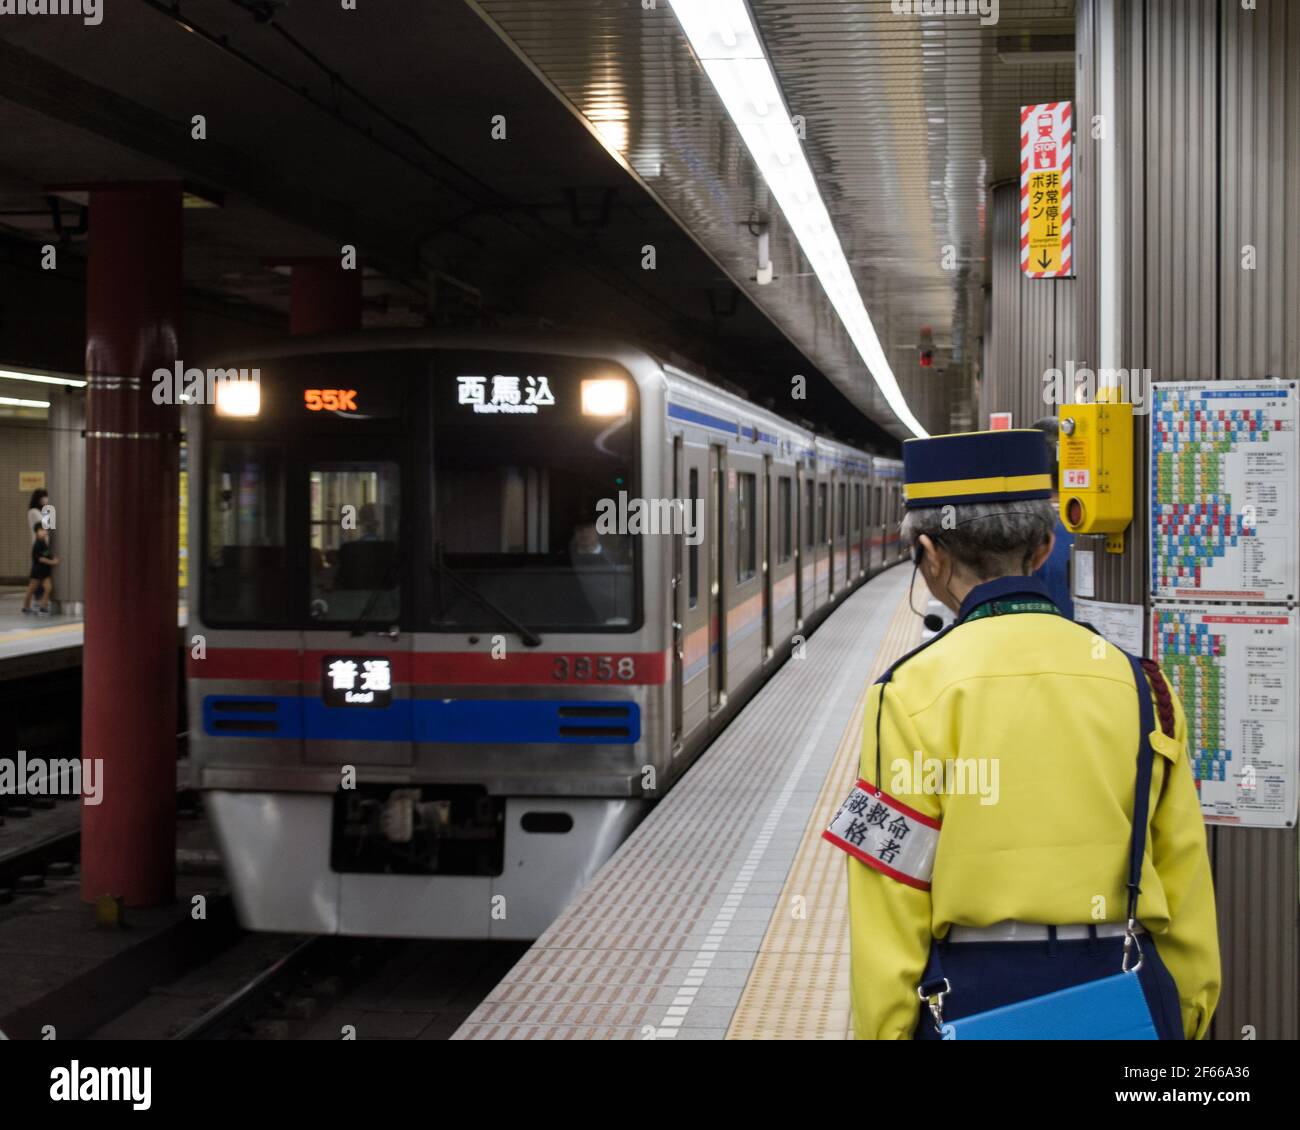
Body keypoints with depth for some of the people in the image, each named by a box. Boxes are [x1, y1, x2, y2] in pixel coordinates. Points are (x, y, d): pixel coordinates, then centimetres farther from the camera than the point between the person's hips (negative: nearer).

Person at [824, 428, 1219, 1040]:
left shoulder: (916, 690, -10)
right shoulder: (1139, 684, 2)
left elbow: (892, 914, -9)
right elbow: (1186, 882, 7)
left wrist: (882, 1029, 1)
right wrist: (1184, 1014, 19)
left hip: (978, 997, -3)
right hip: (1131, 997, 3)